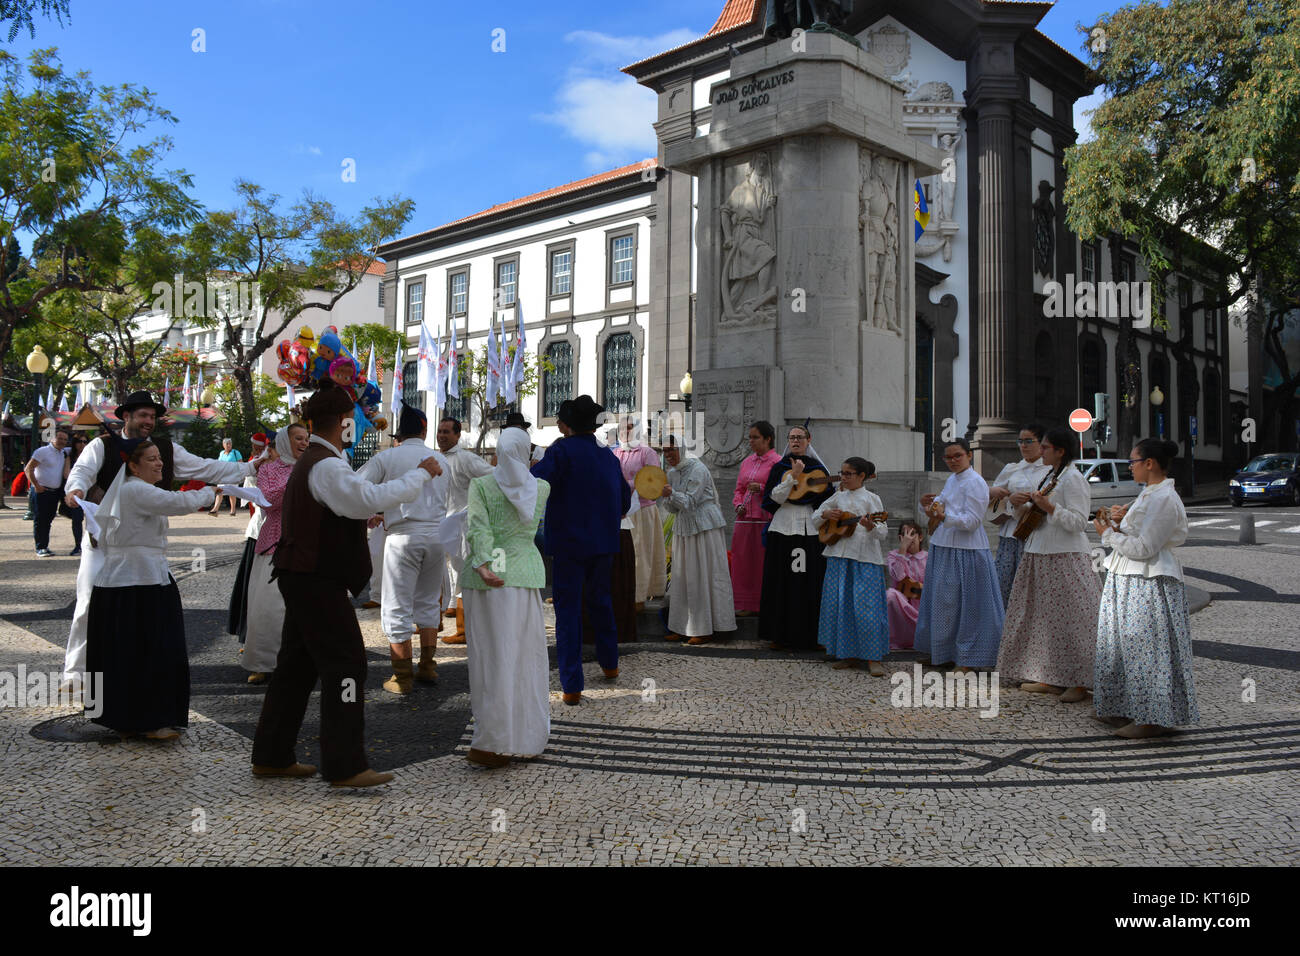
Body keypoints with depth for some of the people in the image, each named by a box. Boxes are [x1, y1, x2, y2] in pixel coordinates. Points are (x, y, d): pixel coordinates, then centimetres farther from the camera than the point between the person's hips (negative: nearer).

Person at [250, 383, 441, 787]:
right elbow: (371, 499, -30)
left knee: (297, 664, 16)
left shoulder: (311, 461, 16)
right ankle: (344, 766, -2)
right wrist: (422, 473, -21)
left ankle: (271, 757, 25)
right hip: (317, 582, -11)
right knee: (345, 663, -7)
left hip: (303, 578, 11)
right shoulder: (326, 466, -18)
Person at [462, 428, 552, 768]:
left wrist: (483, 565, -25)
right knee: (527, 656, 10)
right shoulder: (541, 488, 5)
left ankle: (495, 744, 1)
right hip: (527, 574, 2)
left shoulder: (481, 485, -3)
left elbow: (479, 527, -16)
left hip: (489, 578, -2)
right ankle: (529, 736, 19)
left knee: (493, 657, 0)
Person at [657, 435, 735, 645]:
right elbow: (674, 508, 14)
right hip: (683, 525, 8)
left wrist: (672, 494, -31)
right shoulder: (672, 473, 11)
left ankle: (707, 629, 1)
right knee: (682, 576, 8)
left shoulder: (697, 469, -13)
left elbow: (690, 502, -17)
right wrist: (662, 495, -4)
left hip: (704, 524, -8)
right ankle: (684, 627, 15)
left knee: (705, 574, -4)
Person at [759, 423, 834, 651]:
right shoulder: (779, 468, 8)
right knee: (782, 583, -1)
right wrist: (793, 475, -13)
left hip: (810, 531, 0)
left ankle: (806, 636, 8)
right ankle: (780, 635, 6)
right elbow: (774, 498, -5)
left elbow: (828, 498, 2)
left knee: (808, 585, -1)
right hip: (783, 529, 0)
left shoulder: (817, 468, 9)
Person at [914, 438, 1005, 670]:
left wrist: (945, 516, -32)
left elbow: (972, 521, -19)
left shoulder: (975, 483, -13)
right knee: (940, 600, 15)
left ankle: (967, 658, 7)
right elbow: (940, 505, 23)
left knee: (965, 604, -2)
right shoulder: (951, 480, 14)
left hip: (965, 551, -9)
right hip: (943, 547, 9)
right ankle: (936, 649, 27)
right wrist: (928, 503, 1)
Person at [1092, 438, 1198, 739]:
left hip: (1149, 585, -11)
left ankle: (1155, 719, 4)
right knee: (1127, 644, 15)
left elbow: (1144, 548, -20)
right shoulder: (1153, 494, 15)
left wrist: (1108, 534, -9)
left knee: (1146, 648, -4)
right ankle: (1125, 709, 25)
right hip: (1132, 581, 11)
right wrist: (1122, 522, 3)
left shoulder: (1163, 499, -18)